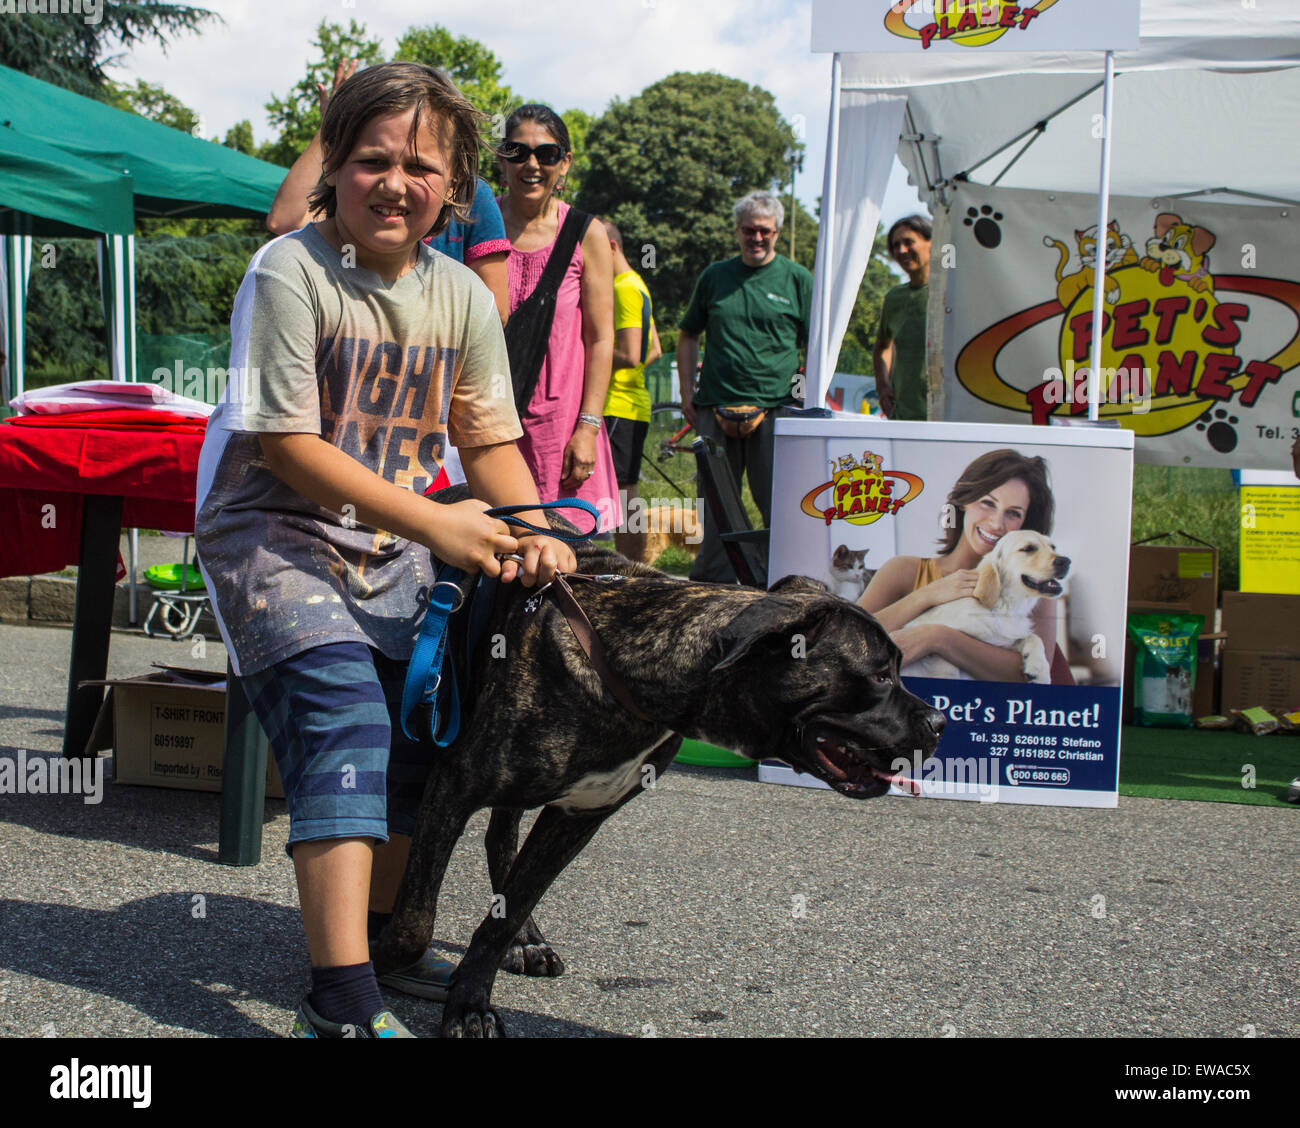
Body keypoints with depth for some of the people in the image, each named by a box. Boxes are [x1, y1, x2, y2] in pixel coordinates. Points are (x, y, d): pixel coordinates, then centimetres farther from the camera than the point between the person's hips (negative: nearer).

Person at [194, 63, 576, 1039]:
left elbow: (489, 436, 4)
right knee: (346, 724, -21)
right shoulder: (290, 272, -17)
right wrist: (434, 522, -24)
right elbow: (283, 443, -21)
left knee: (414, 734, 7)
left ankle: (379, 937, 29)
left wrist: (532, 532, -17)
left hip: (393, 545, 7)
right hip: (273, 531, -6)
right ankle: (344, 1003, -23)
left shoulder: (462, 294, 1)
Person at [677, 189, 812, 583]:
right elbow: (688, 336, 19)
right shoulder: (714, 276, 12)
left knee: (778, 502, -3)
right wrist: (687, 393, 10)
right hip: (716, 409, 3)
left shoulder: (798, 279, 6)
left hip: (775, 409, -2)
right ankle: (712, 581, 16)